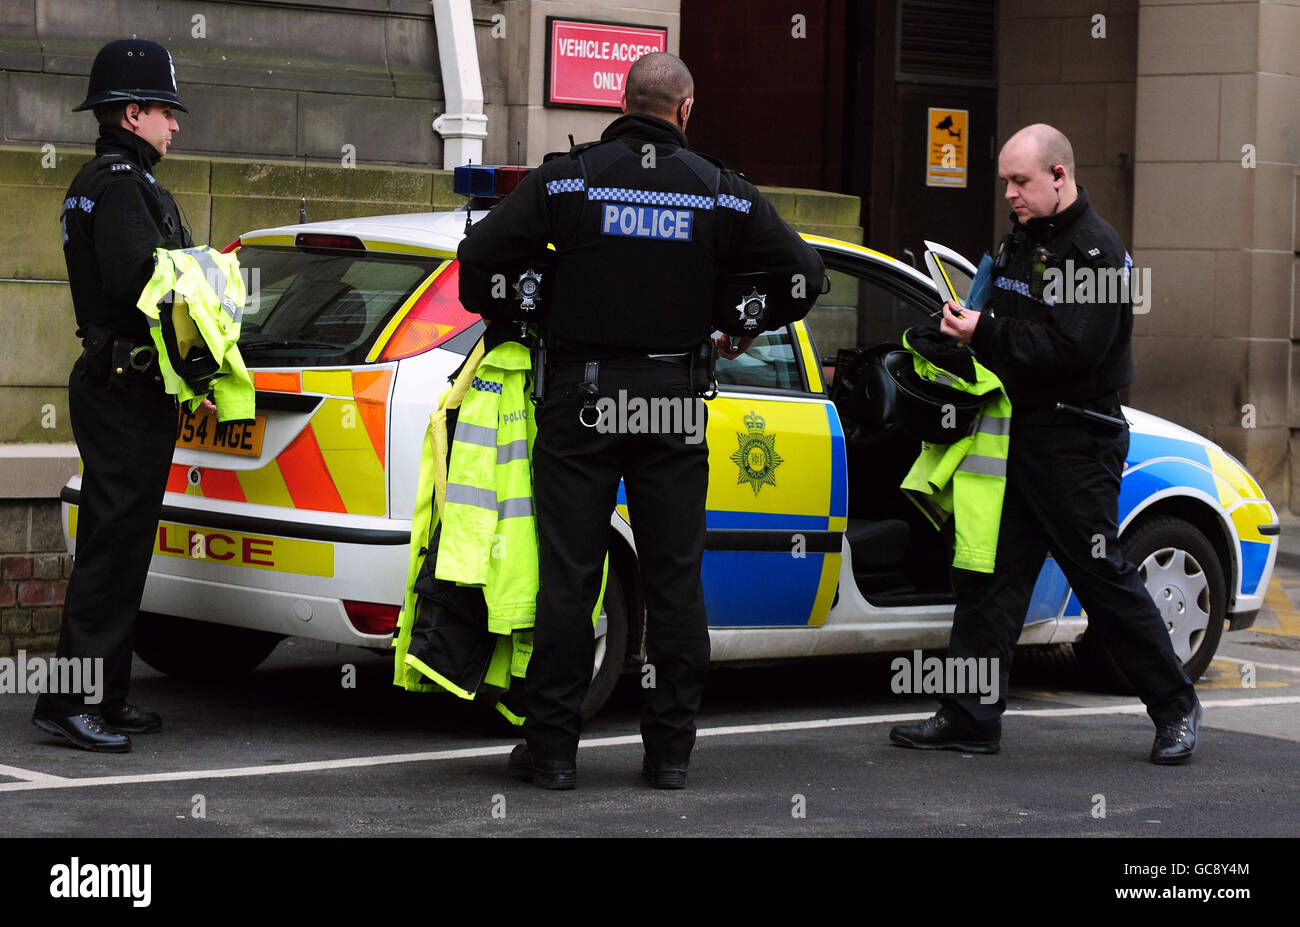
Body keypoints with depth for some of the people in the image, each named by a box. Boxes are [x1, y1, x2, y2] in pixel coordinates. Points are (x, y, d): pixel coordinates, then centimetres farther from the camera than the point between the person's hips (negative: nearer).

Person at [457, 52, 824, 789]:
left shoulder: (568, 178, -3)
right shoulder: (719, 190, 2)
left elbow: (480, 256, -8)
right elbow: (804, 272, 7)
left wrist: (507, 320, 11)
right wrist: (747, 329, 22)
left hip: (581, 396, -1)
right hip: (672, 400, 1)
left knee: (568, 576, 3)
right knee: (676, 577, 8)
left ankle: (553, 748, 5)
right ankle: (671, 748, 10)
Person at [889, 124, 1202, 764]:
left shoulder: (1095, 250, -13)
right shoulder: (1022, 239, 15)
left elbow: (1072, 349, -22)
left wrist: (986, 335, -21)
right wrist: (966, 323, 5)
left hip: (1075, 445, -8)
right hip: (1018, 434, 8)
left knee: (1103, 578, -2)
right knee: (987, 574, 3)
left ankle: (1175, 707, 13)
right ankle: (970, 720, 6)